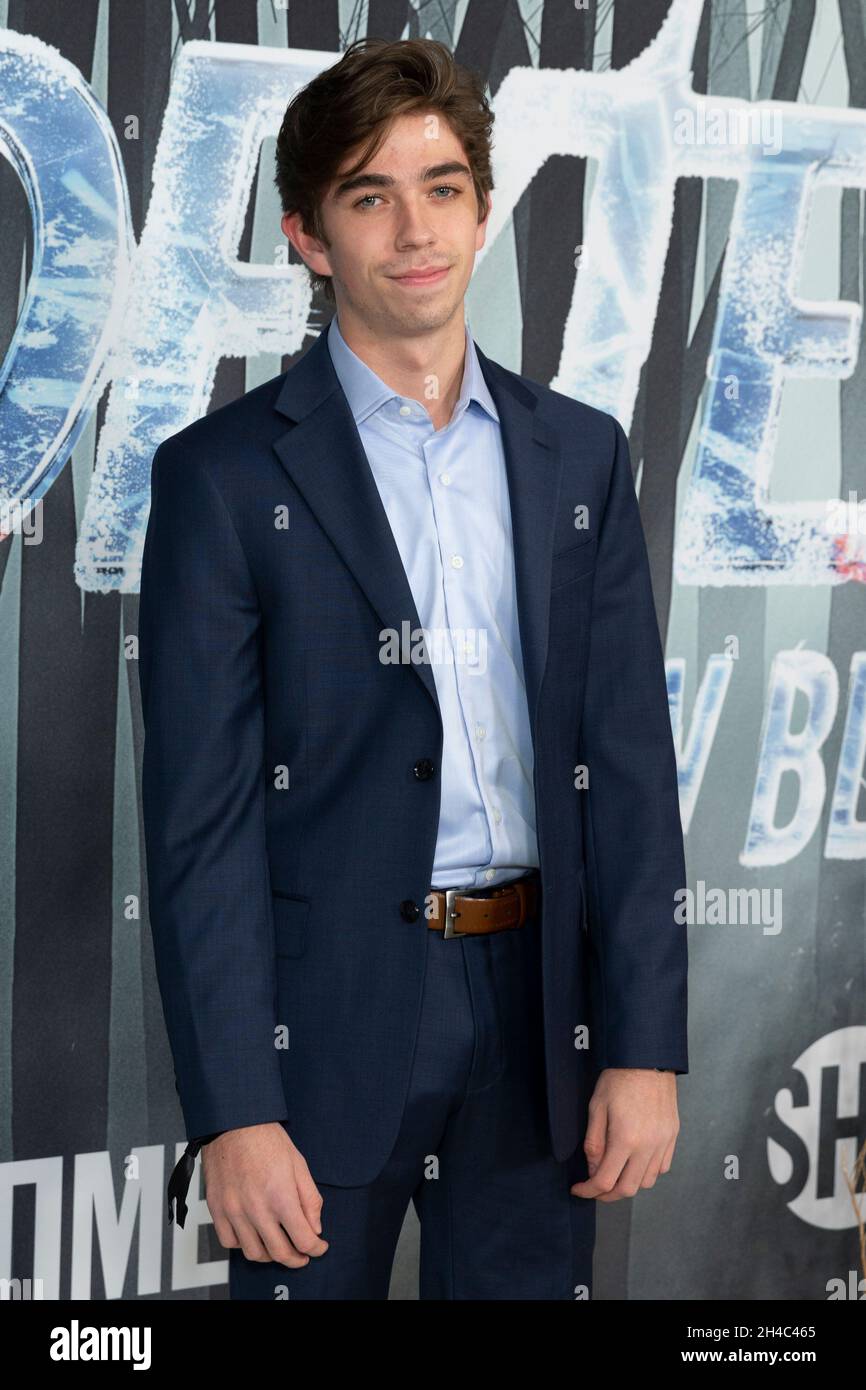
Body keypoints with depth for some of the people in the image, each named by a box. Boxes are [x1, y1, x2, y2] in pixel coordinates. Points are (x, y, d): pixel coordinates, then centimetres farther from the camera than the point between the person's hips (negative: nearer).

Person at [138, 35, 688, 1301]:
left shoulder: (581, 456, 8)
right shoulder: (227, 474, -3)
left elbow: (629, 768, 6)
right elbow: (201, 813, -7)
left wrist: (645, 1047, -1)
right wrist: (235, 1112, -13)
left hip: (538, 1013, 3)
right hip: (328, 1027, -3)